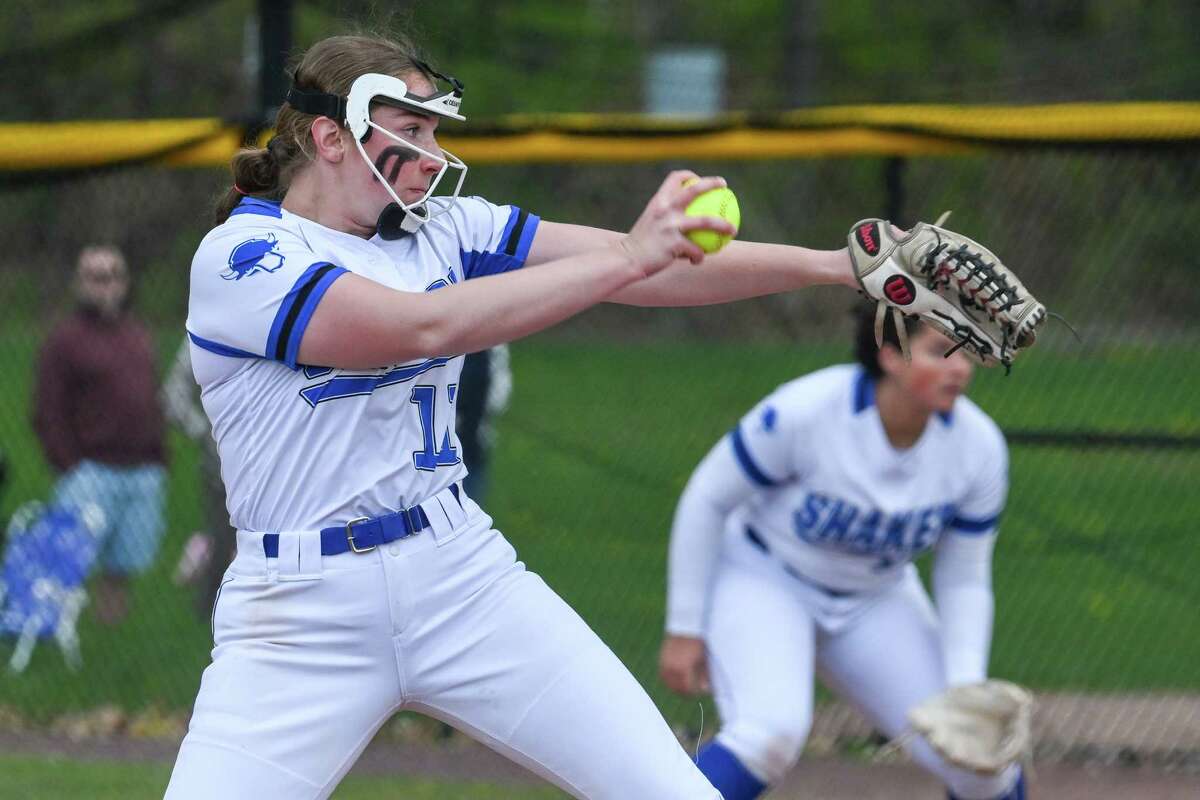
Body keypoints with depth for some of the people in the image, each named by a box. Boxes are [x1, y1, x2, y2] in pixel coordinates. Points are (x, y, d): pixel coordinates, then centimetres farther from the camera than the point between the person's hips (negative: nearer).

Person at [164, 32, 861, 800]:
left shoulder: (448, 230, 7)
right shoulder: (240, 259, -11)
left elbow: (658, 269, 1)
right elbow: (426, 326, -25)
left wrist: (833, 265, -9)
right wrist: (625, 257, -27)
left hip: (465, 580, 4)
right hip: (299, 620, -4)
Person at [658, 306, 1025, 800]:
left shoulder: (978, 447, -16)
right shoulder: (804, 411, -29)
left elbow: (965, 580, -5)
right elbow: (707, 499, -16)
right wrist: (683, 630, -12)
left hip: (874, 604, 4)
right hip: (762, 578, -4)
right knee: (770, 735, -34)